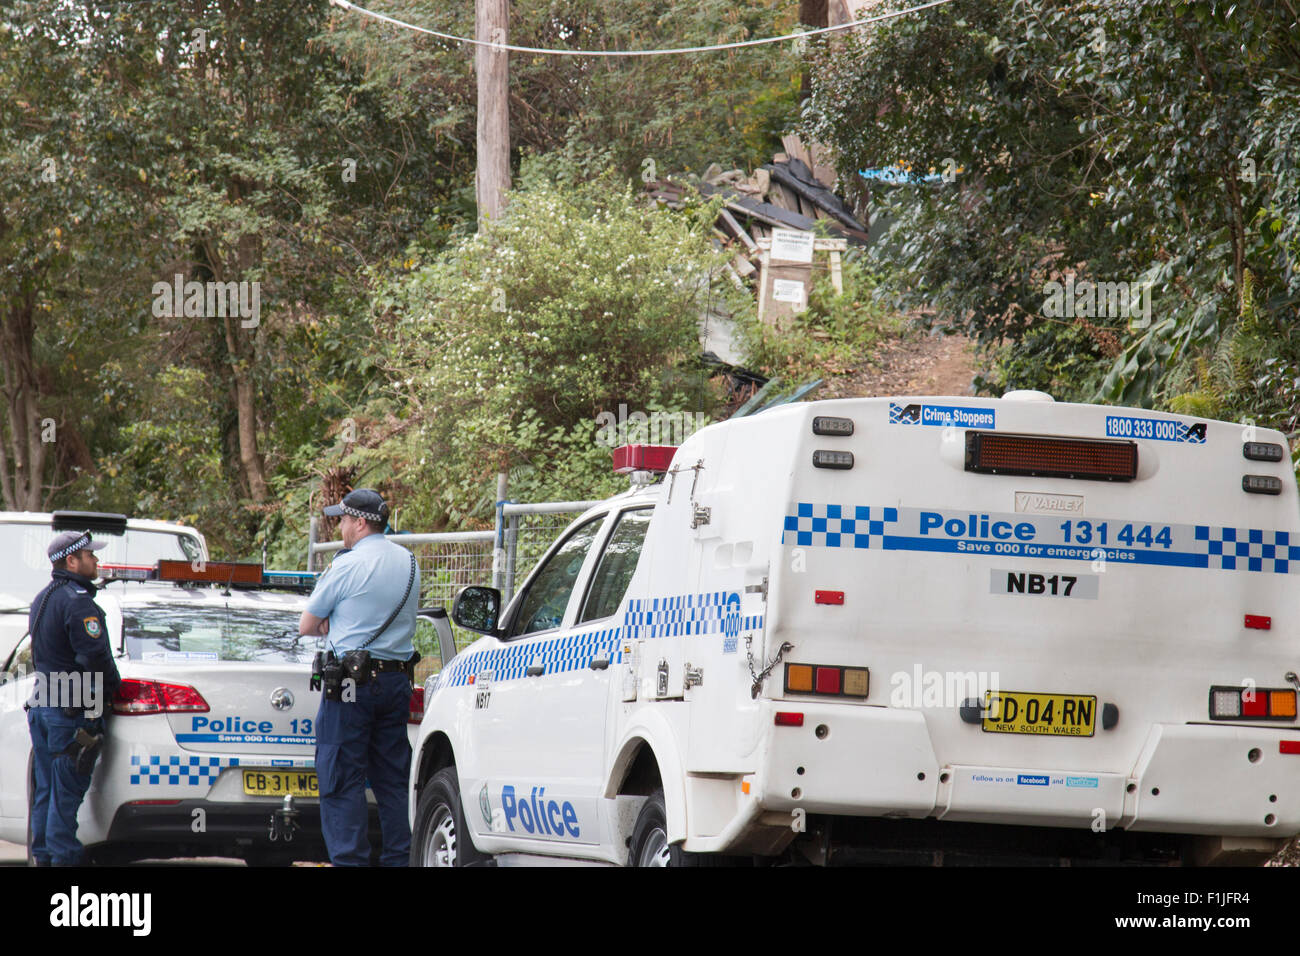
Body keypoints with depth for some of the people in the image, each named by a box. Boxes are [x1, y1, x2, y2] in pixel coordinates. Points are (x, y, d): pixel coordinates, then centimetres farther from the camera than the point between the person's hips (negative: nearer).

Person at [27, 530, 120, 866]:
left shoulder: (41, 599, 15)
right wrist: (111, 688, -5)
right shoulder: (77, 602, -16)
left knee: (46, 789, 13)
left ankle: (43, 855, 17)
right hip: (72, 712, -9)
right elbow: (95, 657, -21)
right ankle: (64, 857, -4)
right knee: (67, 791, -6)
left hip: (42, 703, 9)